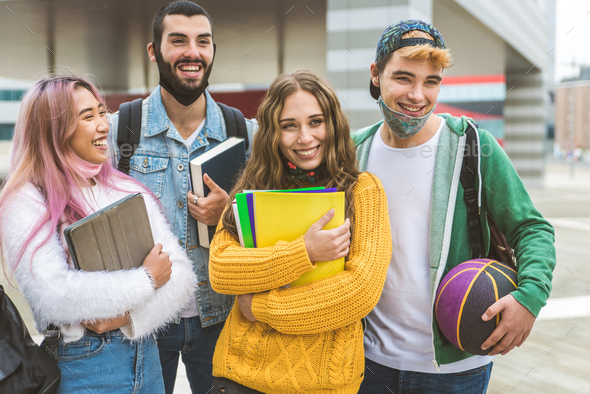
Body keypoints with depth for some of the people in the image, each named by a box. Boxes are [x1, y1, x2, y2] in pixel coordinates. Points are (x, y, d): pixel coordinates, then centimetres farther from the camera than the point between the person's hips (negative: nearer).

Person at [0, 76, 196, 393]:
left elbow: (181, 272, -1)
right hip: (80, 364, -5)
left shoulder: (129, 191, 6)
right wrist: (146, 279, -14)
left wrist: (129, 315, -17)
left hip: (144, 354, 5)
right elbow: (53, 297, -22)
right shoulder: (26, 202, -10)